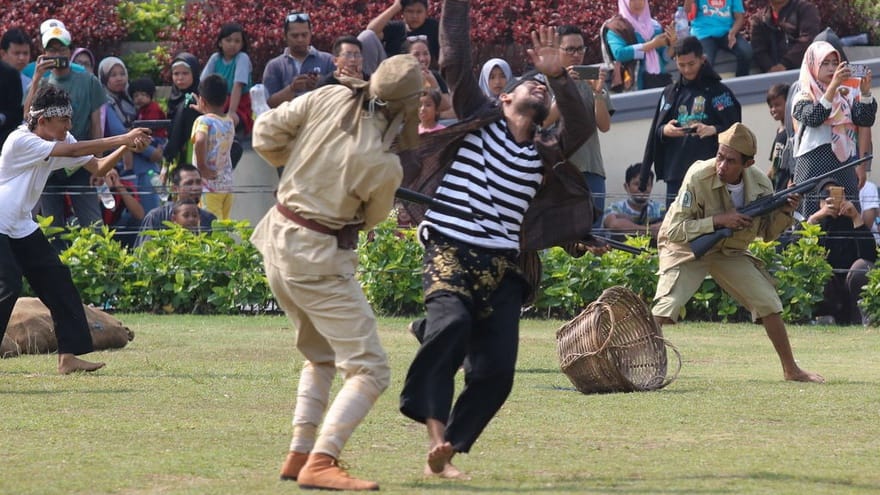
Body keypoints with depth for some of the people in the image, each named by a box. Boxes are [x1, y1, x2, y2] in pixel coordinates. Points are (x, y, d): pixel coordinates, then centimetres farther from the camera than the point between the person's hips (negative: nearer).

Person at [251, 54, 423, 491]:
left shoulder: (329, 98, -7)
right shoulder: (383, 165, -20)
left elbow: (265, 133, -1)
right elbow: (372, 218, -1)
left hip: (278, 242, 8)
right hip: (318, 260, -8)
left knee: (321, 356, 27)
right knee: (368, 371, -6)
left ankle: (300, 455, 23)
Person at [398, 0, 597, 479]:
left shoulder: (546, 151, 13)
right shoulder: (480, 117, 9)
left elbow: (583, 125, -6)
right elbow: (454, 60, 1)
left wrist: (560, 77, -18)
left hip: (501, 269, 4)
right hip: (448, 254, -4)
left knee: (495, 373, -5)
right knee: (452, 324, -32)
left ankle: (444, 454, 6)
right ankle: (436, 434, -33)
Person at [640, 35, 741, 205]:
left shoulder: (718, 91, 4)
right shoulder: (670, 93, 17)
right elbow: (656, 131, 17)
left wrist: (713, 130, -20)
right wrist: (664, 131, -6)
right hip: (676, 174, 4)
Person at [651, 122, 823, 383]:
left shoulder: (760, 184, -15)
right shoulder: (698, 178, -29)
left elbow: (767, 233, 1)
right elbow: (674, 230, -29)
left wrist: (785, 213, -19)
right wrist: (718, 220, -35)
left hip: (730, 253, 4)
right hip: (686, 250, -4)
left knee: (769, 304, 0)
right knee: (664, 310, -24)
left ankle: (791, 369, 16)